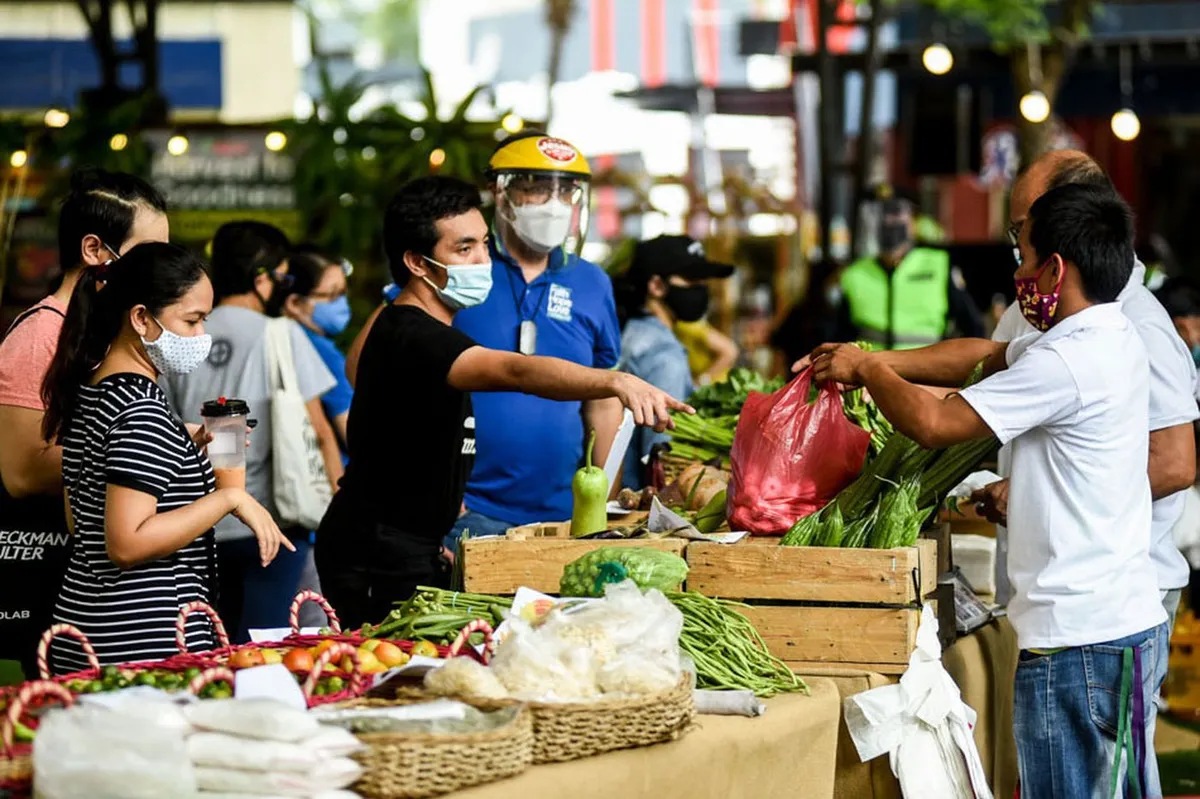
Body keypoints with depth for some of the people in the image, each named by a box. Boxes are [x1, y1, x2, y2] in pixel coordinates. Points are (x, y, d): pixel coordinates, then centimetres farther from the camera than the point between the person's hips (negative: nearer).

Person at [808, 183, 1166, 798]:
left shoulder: (1066, 362, -19)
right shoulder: (1114, 338, 12)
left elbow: (931, 422, -16)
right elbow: (984, 355, 21)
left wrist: (867, 370, 3)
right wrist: (875, 363, 15)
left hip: (1077, 638, -10)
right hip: (1131, 616, 10)